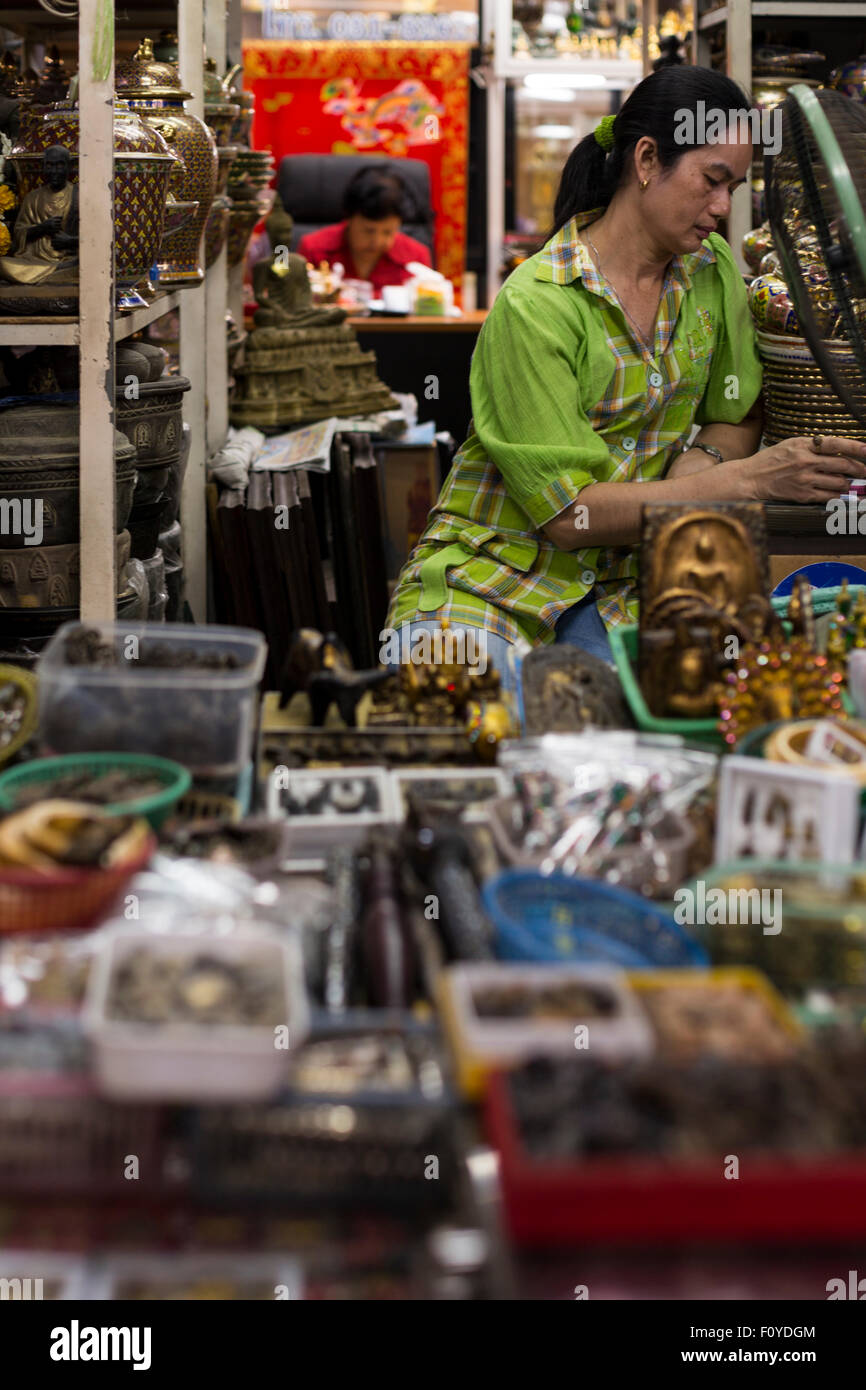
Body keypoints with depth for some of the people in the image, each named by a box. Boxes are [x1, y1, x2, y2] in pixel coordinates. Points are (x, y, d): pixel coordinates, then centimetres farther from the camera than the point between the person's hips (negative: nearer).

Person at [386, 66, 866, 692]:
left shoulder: (714, 271, 3)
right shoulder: (535, 304, -18)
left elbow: (738, 419, 16)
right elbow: (567, 513, -20)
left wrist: (694, 468, -9)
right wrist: (748, 479, -24)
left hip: (620, 585, 6)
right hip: (494, 575, -6)